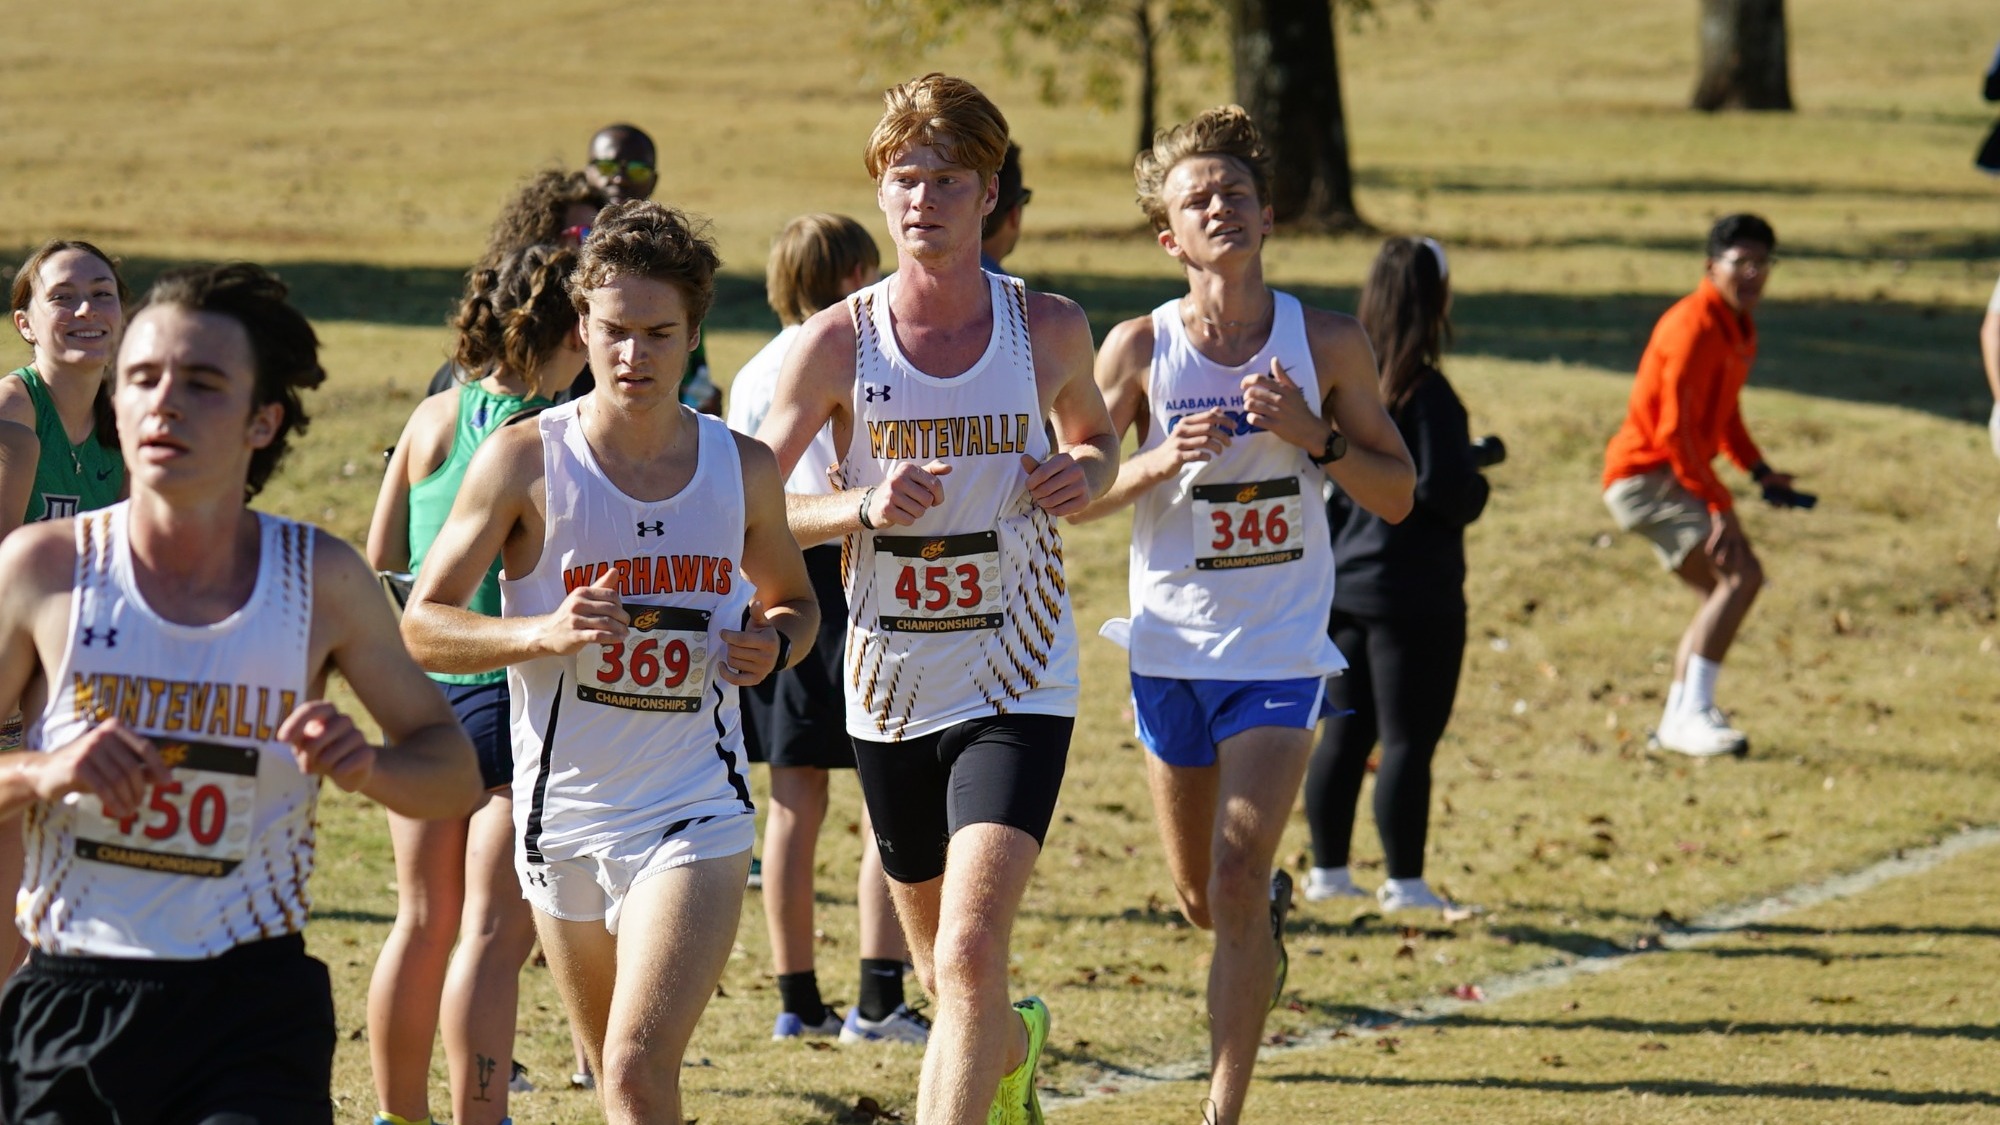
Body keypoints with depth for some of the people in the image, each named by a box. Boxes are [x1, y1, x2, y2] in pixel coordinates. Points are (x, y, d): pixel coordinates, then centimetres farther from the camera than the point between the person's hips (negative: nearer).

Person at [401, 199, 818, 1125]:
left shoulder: (743, 469, 2)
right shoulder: (525, 460, -6)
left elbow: (794, 598, 20)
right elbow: (420, 626, -4)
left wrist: (775, 642, -4)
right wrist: (544, 633, -22)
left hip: (696, 813, -1)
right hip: (565, 809, 1)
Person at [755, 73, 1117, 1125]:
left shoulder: (1048, 328, -4)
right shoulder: (835, 343, -7)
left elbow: (1094, 434, 17)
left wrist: (1082, 475, -6)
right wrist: (863, 506, -20)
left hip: (1018, 683, -2)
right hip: (890, 686, 2)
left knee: (969, 957, -20)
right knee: (947, 973, 19)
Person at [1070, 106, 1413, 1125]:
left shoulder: (1327, 343, -4)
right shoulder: (1140, 349, -5)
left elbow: (1397, 494, 2)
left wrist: (1315, 437, -16)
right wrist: (1161, 463, -19)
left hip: (1279, 655, -2)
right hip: (1171, 648, 2)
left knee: (1235, 881, -15)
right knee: (1202, 898, 15)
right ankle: (1272, 908, 52)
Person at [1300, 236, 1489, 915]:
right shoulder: (1423, 391, -16)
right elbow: (1444, 487, -19)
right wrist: (1477, 485, 2)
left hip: (1340, 584, 7)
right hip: (1411, 592, -7)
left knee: (1343, 733, 15)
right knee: (1408, 740, -1)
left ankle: (1328, 869, 20)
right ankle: (1404, 883, 1)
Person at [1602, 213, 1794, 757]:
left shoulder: (1739, 328, 12)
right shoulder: (1695, 326, -19)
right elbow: (1676, 428, -23)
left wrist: (1757, 469, 8)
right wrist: (1720, 505, -22)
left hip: (1675, 481, 10)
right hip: (1644, 477, -10)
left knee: (1720, 591, 17)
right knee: (1741, 573, -21)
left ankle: (1678, 720, 26)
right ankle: (1692, 716, -23)